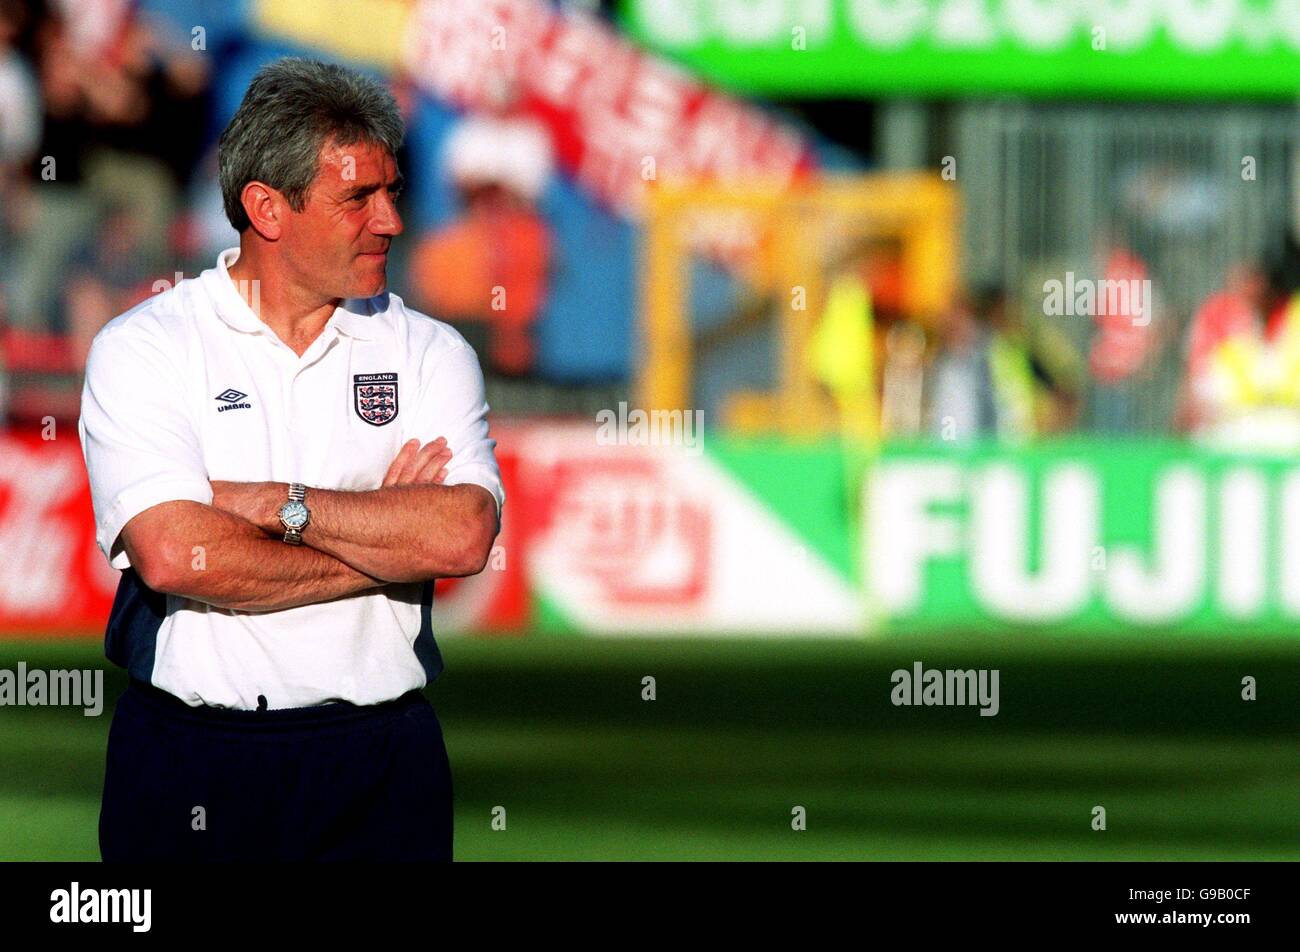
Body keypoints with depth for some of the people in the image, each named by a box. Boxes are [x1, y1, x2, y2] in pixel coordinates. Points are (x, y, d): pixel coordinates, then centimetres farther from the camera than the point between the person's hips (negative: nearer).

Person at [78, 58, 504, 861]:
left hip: (384, 764, 2)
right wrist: (385, 543, -9)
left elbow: (463, 537, -11)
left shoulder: (430, 355, 5)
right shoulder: (142, 350, -3)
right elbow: (173, 555, -17)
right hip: (194, 758, -2)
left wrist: (274, 503, -14)